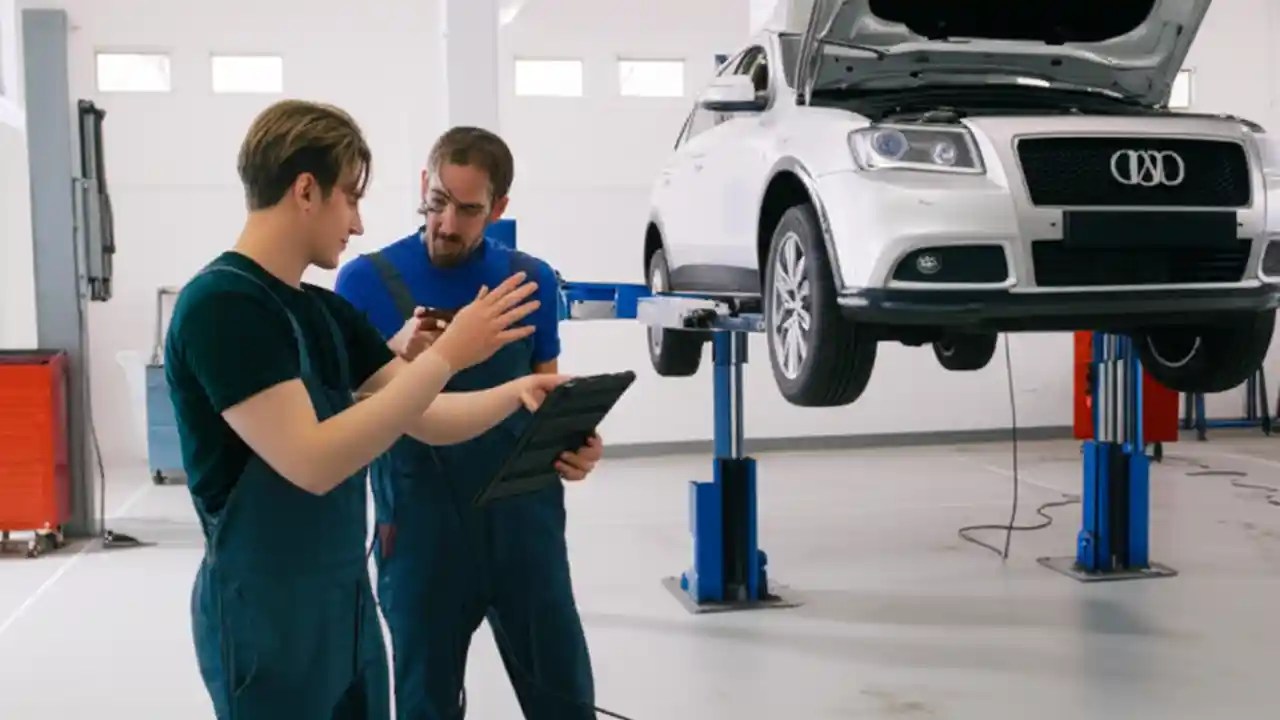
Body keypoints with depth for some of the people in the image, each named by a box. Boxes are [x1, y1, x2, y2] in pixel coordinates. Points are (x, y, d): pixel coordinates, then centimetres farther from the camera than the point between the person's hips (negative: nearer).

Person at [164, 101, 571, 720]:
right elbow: (312, 462, -28)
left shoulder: (327, 311, 8)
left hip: (346, 598, 8)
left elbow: (426, 419, 5)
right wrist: (446, 355, -28)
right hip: (265, 613, -8)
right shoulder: (219, 305, -19)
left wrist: (517, 392, -12)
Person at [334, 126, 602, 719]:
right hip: (421, 529, -1)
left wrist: (576, 446, -9)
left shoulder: (533, 280, 3)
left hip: (524, 522, 2)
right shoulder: (365, 281, -4)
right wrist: (396, 357, -21)